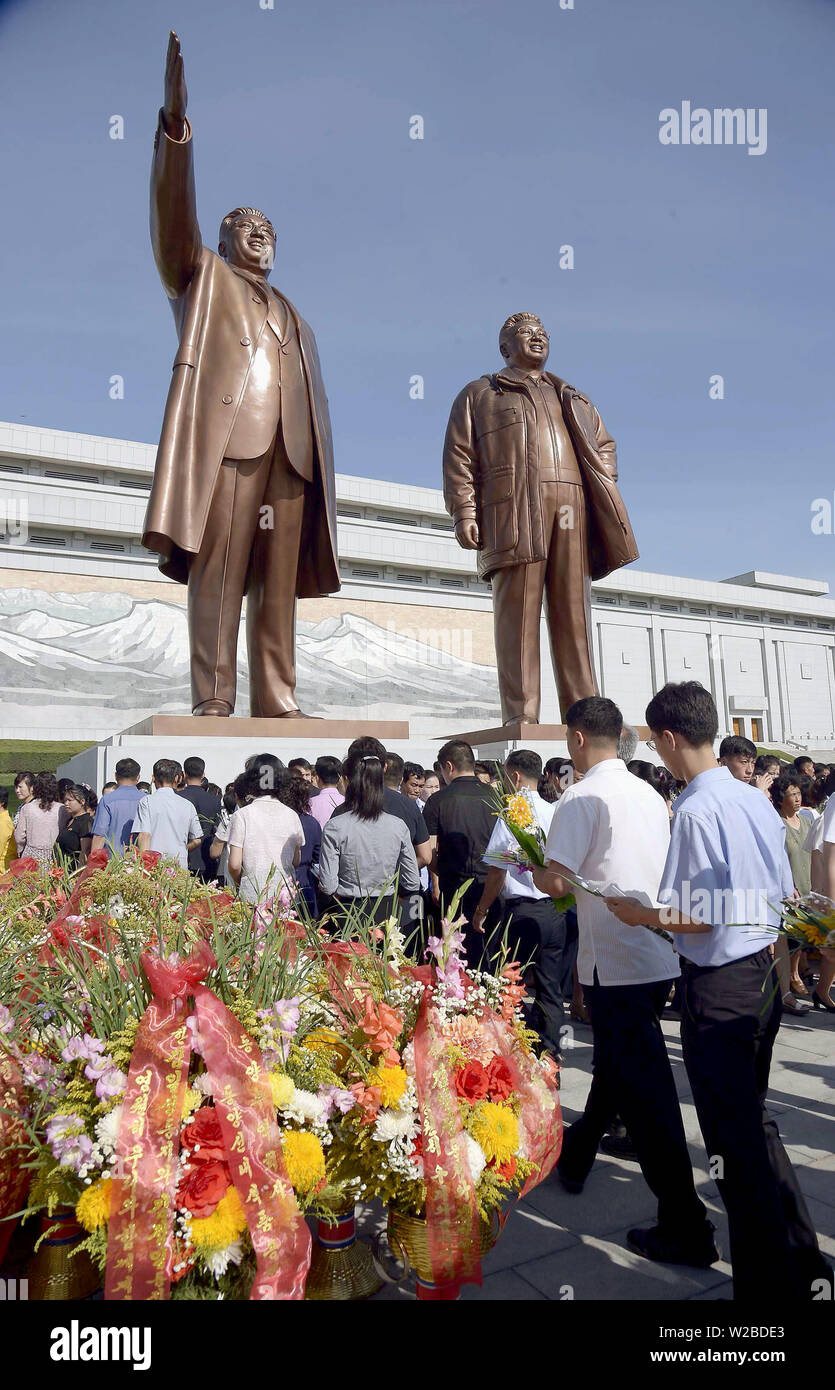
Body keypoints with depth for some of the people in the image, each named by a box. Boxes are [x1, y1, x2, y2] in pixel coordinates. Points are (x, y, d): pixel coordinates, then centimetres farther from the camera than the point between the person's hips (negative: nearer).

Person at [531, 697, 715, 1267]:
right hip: (659, 956, 8)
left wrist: (531, 864, 1)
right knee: (615, 1064, 23)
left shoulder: (583, 797, -14)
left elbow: (557, 881, -21)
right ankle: (575, 1155, 44)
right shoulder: (651, 794, 9)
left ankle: (686, 1227, 8)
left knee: (646, 1091, 0)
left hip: (614, 961, -8)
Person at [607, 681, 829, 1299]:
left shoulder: (696, 809, -21)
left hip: (717, 984, -9)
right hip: (763, 971, 9)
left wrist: (640, 914, -7)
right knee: (757, 1121, 25)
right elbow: (784, 894, 12)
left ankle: (768, 1282, 19)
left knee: (733, 1139, 5)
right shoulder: (757, 800, 4)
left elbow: (699, 918, -22)